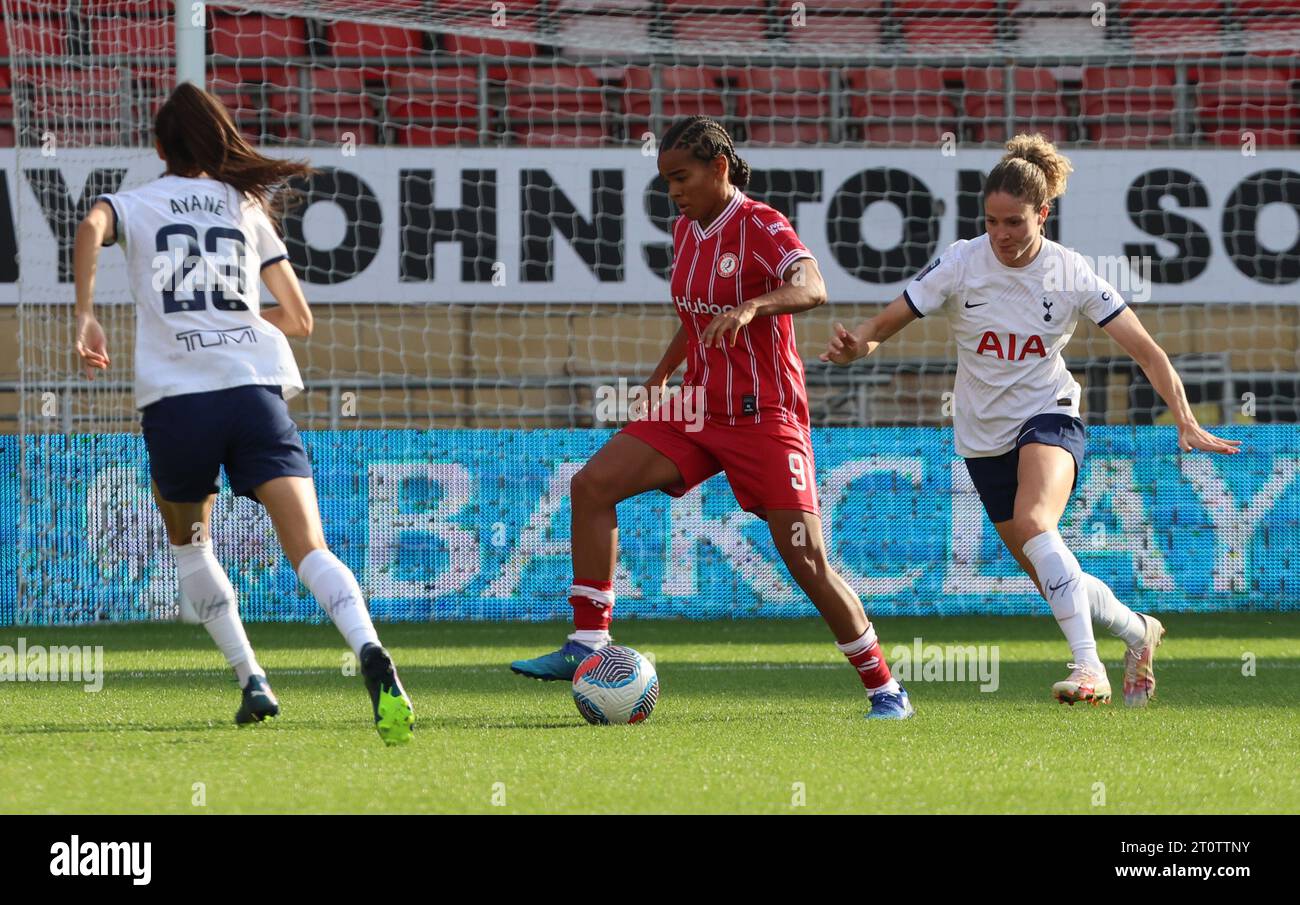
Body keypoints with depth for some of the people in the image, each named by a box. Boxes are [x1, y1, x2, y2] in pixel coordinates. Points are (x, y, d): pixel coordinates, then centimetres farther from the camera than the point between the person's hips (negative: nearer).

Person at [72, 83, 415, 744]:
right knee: (310, 551, -12)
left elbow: (91, 229, -12)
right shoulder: (247, 207, 20)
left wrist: (84, 317, -4)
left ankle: (252, 681, 17)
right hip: (257, 391, 1)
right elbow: (300, 318, 21)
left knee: (188, 544, 26)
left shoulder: (136, 203, 14)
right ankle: (370, 655, -39)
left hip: (174, 398, -1)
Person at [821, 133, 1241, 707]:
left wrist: (1185, 421, -22)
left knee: (1033, 521, -34)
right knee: (1051, 578, 8)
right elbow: (888, 321, -10)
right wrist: (855, 346, -34)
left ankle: (1088, 667, -38)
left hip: (1048, 417, -3)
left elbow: (1146, 351, -11)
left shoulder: (1071, 274, -13)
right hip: (984, 437, 3)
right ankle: (1136, 632, 36)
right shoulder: (962, 263, -10)